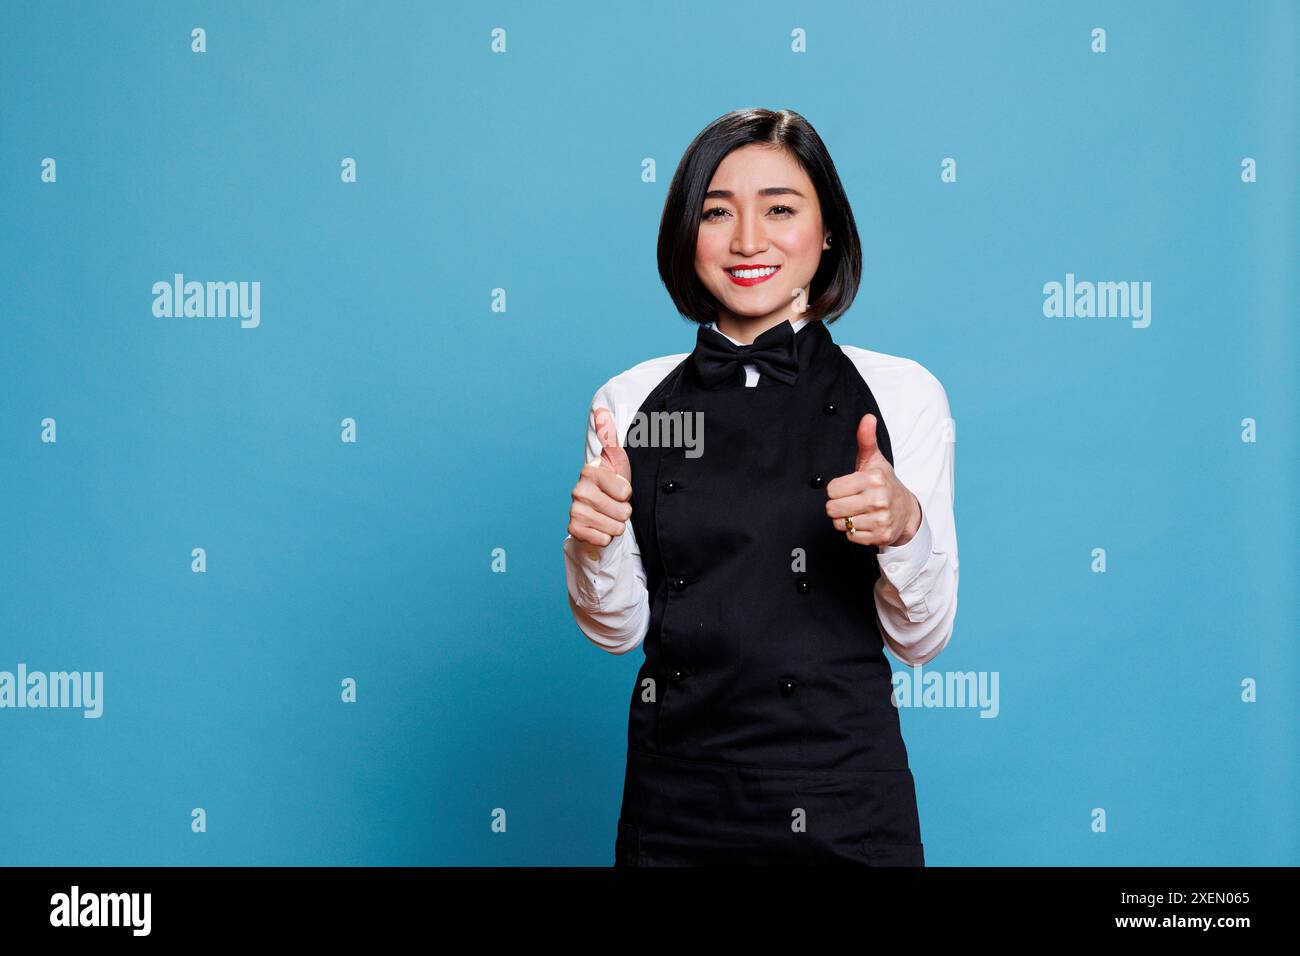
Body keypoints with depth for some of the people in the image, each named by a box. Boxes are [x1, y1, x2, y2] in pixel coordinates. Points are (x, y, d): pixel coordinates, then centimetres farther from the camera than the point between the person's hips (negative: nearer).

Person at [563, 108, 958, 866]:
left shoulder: (900, 392, -6)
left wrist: (905, 525, -23)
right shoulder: (630, 402, -1)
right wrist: (594, 540, -18)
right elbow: (618, 632, 2)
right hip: (673, 802, 2)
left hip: (843, 803, -1)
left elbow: (922, 638, -5)